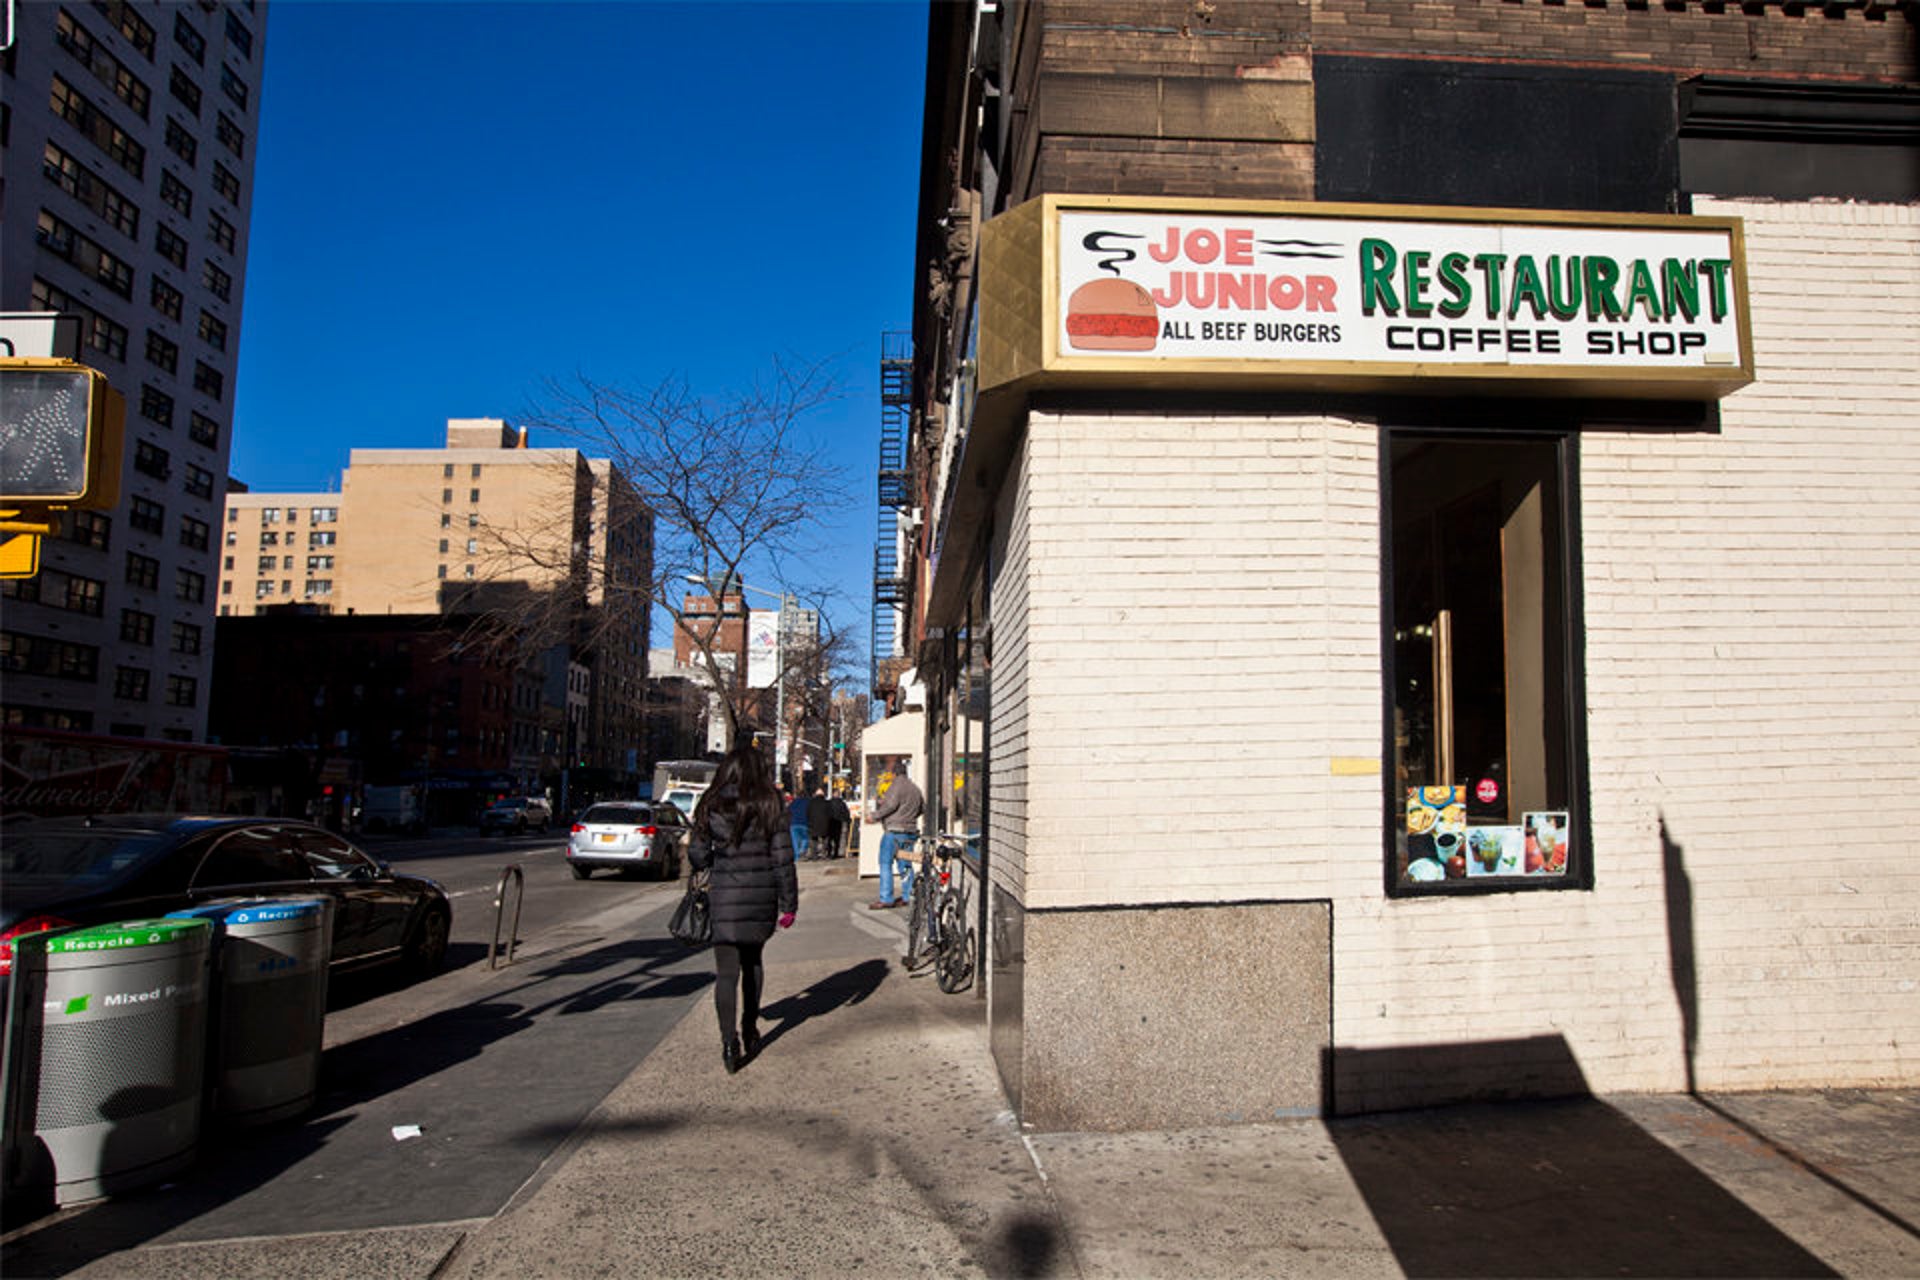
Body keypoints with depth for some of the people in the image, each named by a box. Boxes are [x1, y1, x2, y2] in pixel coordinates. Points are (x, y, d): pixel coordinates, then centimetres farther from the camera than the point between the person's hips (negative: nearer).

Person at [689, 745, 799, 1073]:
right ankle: (749, 1031, 30)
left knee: (727, 970, 0)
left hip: (724, 897, -1)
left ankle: (729, 1039, -13)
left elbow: (697, 855, 2)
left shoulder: (711, 807, -2)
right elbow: (783, 858, -3)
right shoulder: (770, 807, -3)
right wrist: (789, 904, 3)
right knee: (753, 960, 20)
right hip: (762, 897, 2)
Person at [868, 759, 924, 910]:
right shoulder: (915, 788, 16)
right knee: (906, 865, 13)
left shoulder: (896, 785, -10)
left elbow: (891, 804, -21)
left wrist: (876, 815, -9)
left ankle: (886, 899, -8)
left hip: (894, 831, -8)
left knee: (886, 864, -5)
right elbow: (923, 806, 23)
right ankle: (908, 896, 13)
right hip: (910, 831, 8)